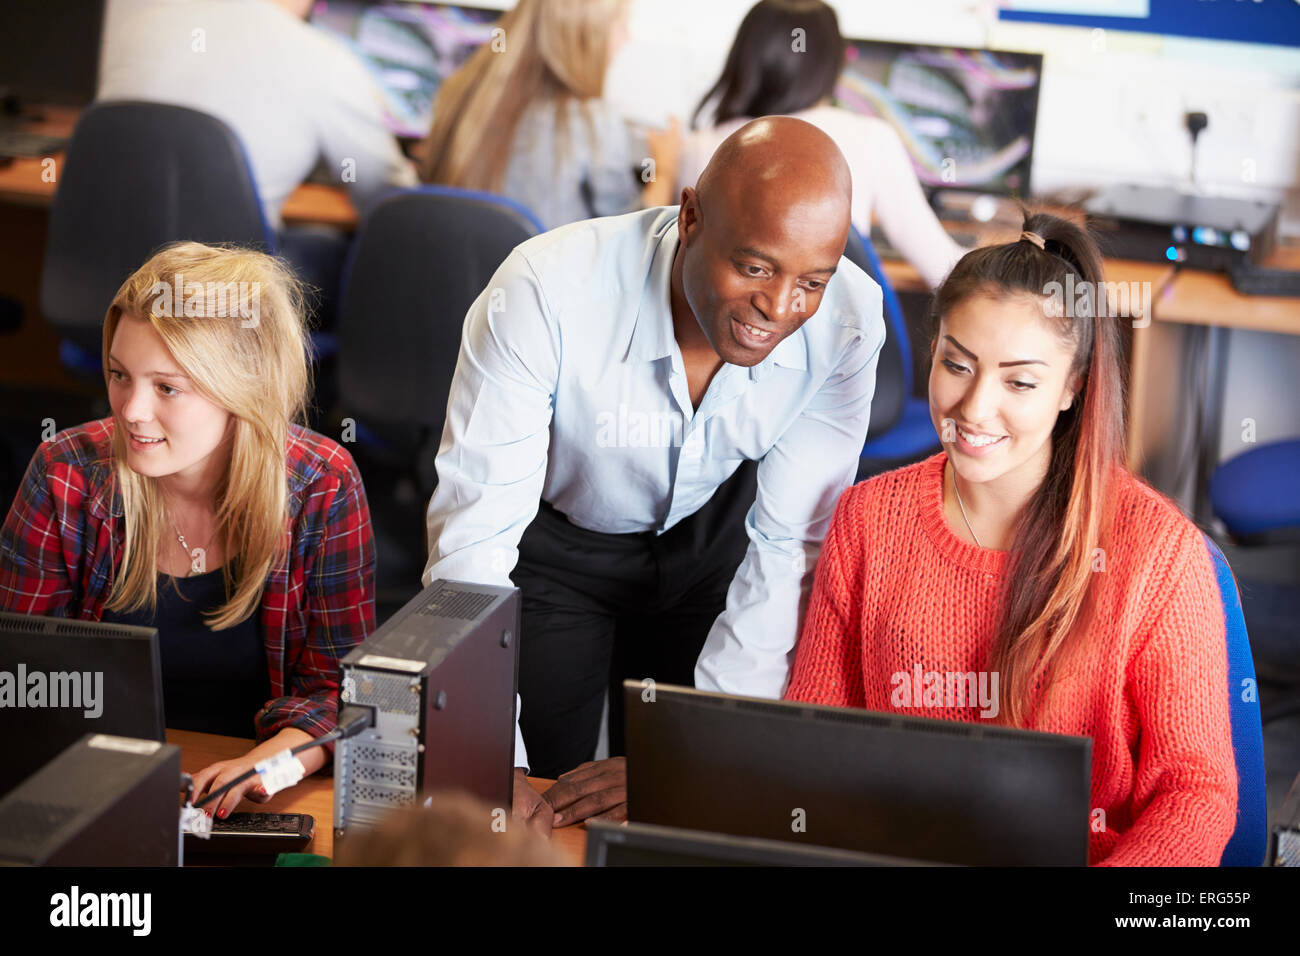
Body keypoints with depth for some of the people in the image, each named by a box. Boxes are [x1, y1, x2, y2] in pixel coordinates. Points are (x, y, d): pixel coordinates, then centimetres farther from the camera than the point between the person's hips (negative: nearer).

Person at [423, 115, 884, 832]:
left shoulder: (847, 323, -29)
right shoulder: (544, 294, -38)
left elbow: (790, 549, -24)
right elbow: (473, 533, -35)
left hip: (707, 529, 2)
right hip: (555, 536, -2)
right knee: (534, 814, 5)